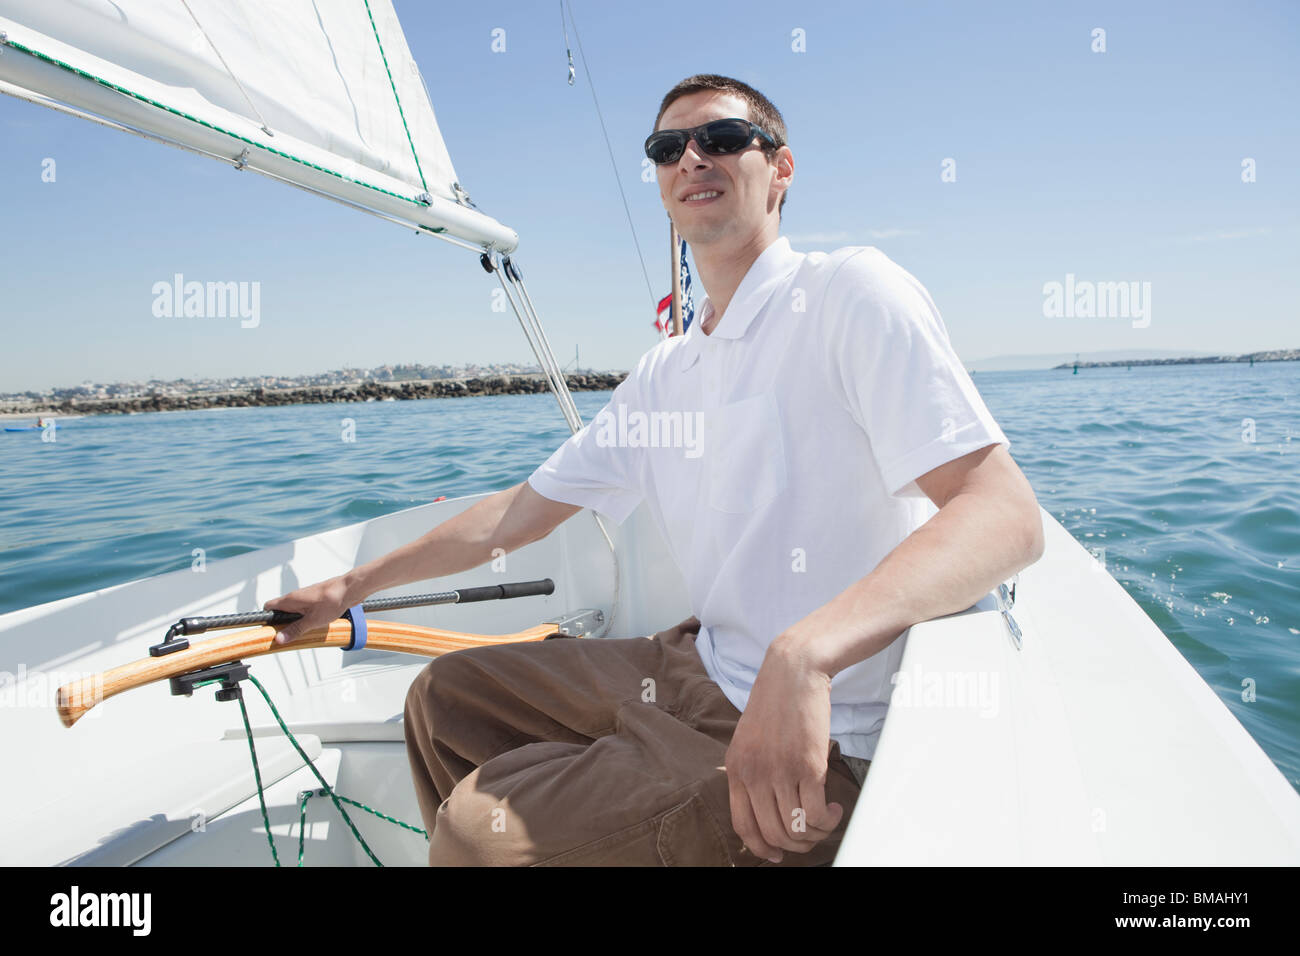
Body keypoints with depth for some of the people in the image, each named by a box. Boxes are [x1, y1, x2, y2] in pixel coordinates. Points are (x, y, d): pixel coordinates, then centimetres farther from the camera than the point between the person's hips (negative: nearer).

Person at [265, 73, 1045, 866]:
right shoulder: (665, 373, 10)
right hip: (700, 667, 8)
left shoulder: (851, 291, -13)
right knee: (445, 698, 12)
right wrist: (351, 587, 19)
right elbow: (522, 512, 16)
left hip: (826, 736, -7)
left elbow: (1007, 516, -24)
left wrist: (807, 651, -39)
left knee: (483, 827, -18)